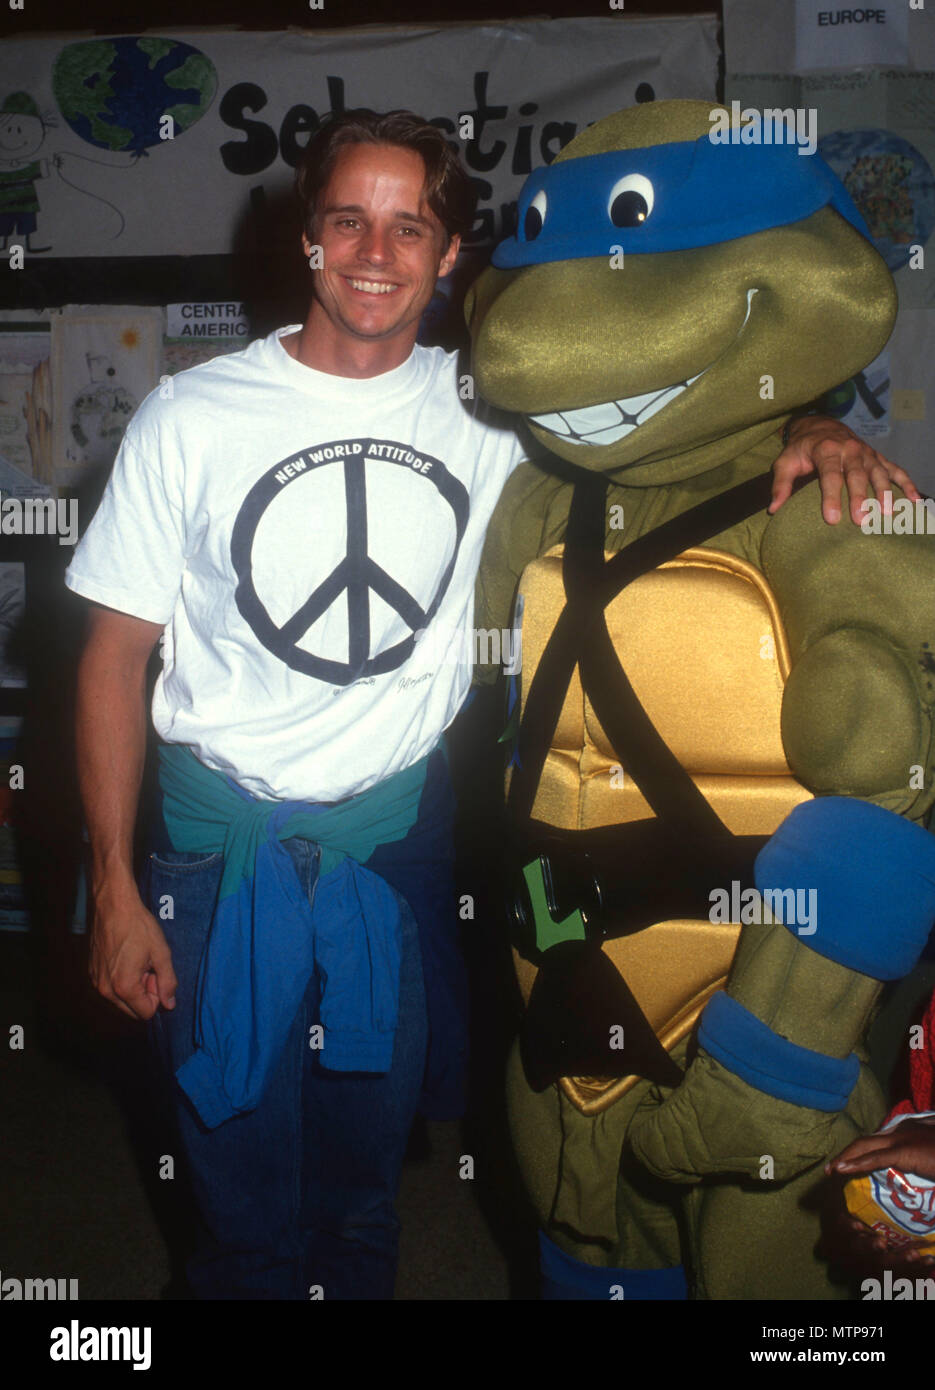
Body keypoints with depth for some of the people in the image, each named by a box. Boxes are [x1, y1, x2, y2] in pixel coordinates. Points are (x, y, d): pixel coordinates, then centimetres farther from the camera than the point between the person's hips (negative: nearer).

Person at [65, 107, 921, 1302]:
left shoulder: (488, 417, -4)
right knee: (247, 1210, 13)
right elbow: (117, 652, -5)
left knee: (364, 1191, 21)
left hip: (399, 837, 2)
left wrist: (809, 431, -17)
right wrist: (115, 888, -7)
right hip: (225, 846, -1)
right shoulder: (192, 420, -9)